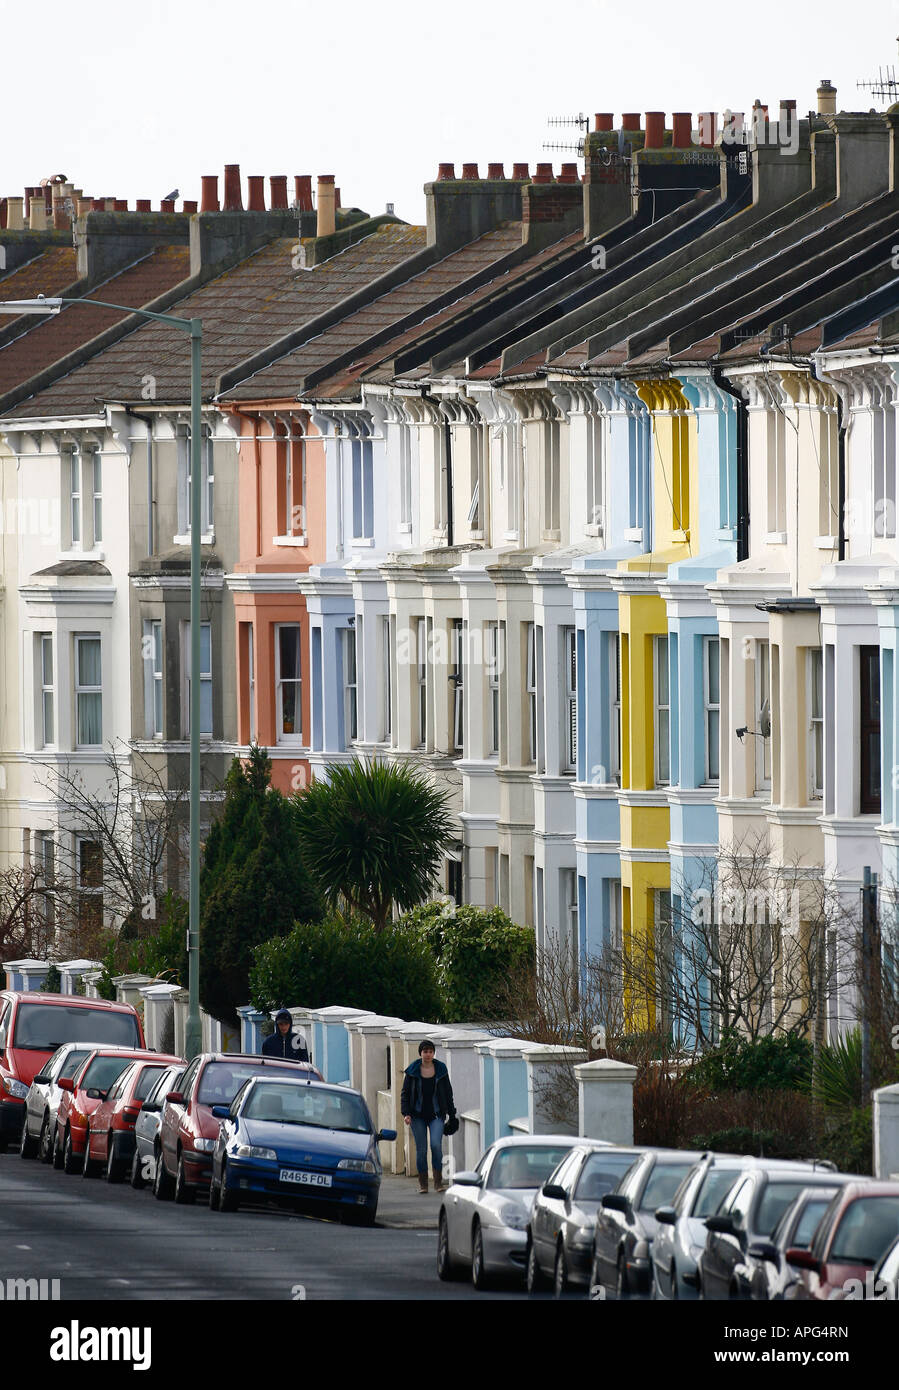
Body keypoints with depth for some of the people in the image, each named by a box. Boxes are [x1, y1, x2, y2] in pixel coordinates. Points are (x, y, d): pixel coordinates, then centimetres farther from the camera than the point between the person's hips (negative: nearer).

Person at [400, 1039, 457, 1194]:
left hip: (436, 1114, 0)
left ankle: (438, 1181, -8)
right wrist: (406, 1113, -8)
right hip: (418, 1116, 0)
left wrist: (452, 1115, 10)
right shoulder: (412, 1071, 1)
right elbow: (405, 1093, 4)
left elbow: (448, 1093, 10)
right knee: (421, 1149, 0)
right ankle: (423, 1183, 12)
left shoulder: (441, 1070, 4)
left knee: (436, 1144, -17)